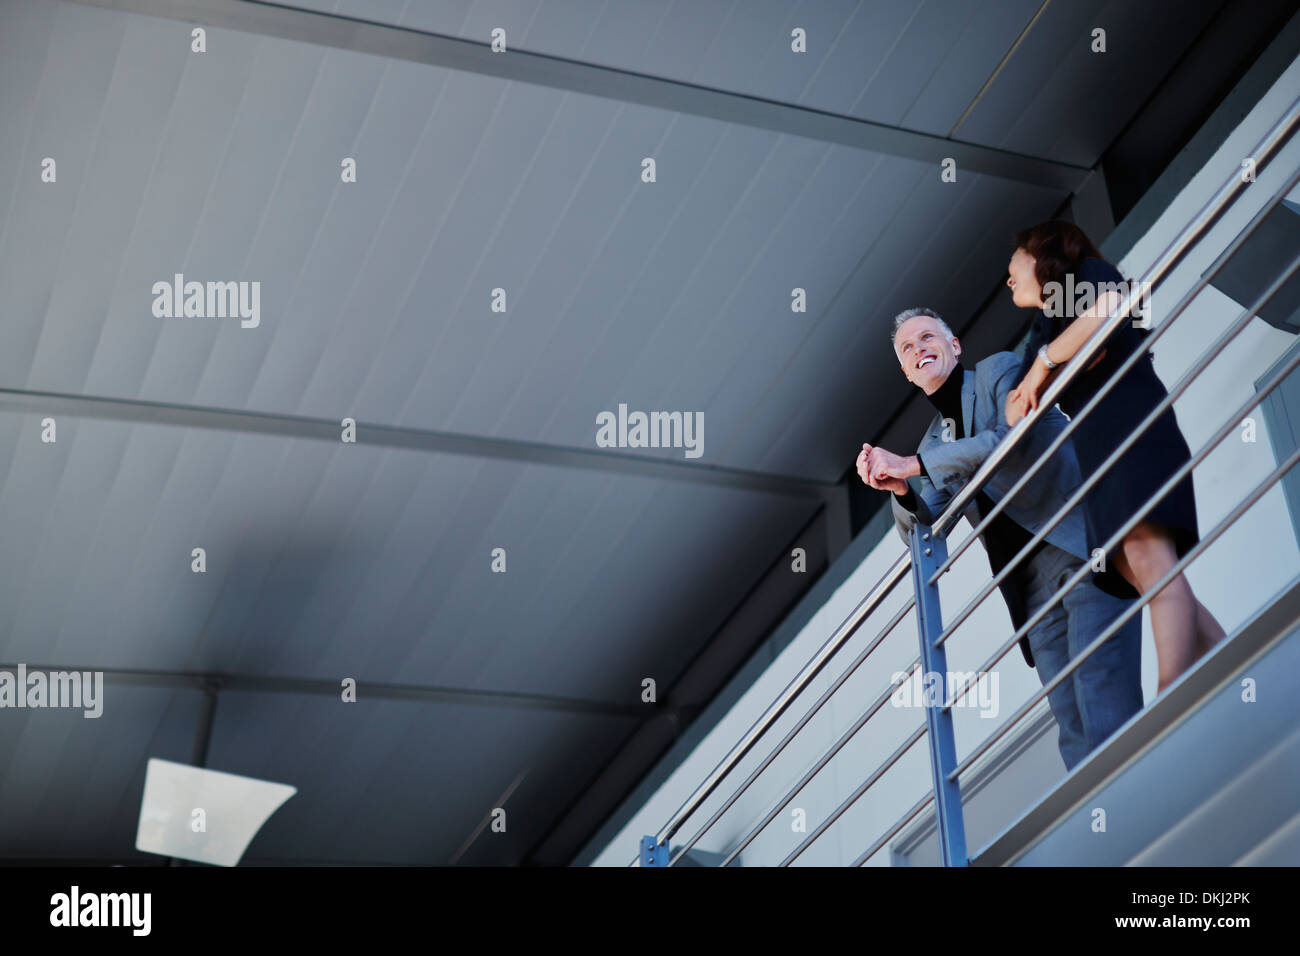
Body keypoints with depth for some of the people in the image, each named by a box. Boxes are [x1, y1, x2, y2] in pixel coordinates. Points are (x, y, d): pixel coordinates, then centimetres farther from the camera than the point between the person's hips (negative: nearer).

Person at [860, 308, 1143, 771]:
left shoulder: (1001, 370, 7)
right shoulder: (933, 445, 22)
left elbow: (1017, 437, -13)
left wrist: (914, 465, -14)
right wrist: (899, 488, -9)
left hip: (1085, 542, -6)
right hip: (1033, 584, 6)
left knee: (1103, 699, -18)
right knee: (1073, 728, -2)